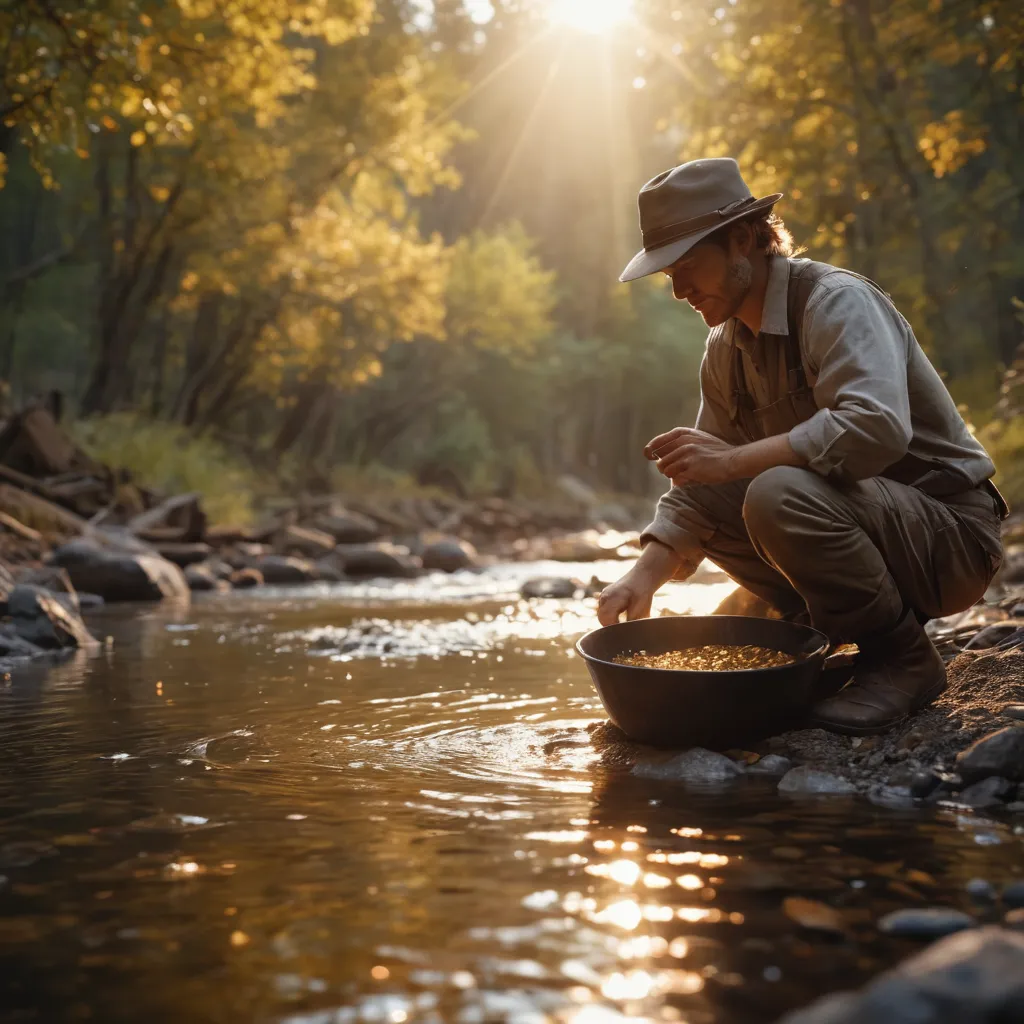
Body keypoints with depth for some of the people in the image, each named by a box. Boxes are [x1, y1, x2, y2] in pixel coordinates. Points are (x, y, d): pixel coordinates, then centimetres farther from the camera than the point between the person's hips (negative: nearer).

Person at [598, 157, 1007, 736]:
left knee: (780, 493, -32)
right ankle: (823, 635, 7)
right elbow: (700, 481, 8)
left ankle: (903, 657, -13)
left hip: (951, 533, -8)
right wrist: (646, 576, -7)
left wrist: (732, 460, -32)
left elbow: (876, 427, -37)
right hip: (861, 522, 8)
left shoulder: (836, 301, -19)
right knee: (702, 490, 1)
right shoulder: (727, 347, 8)